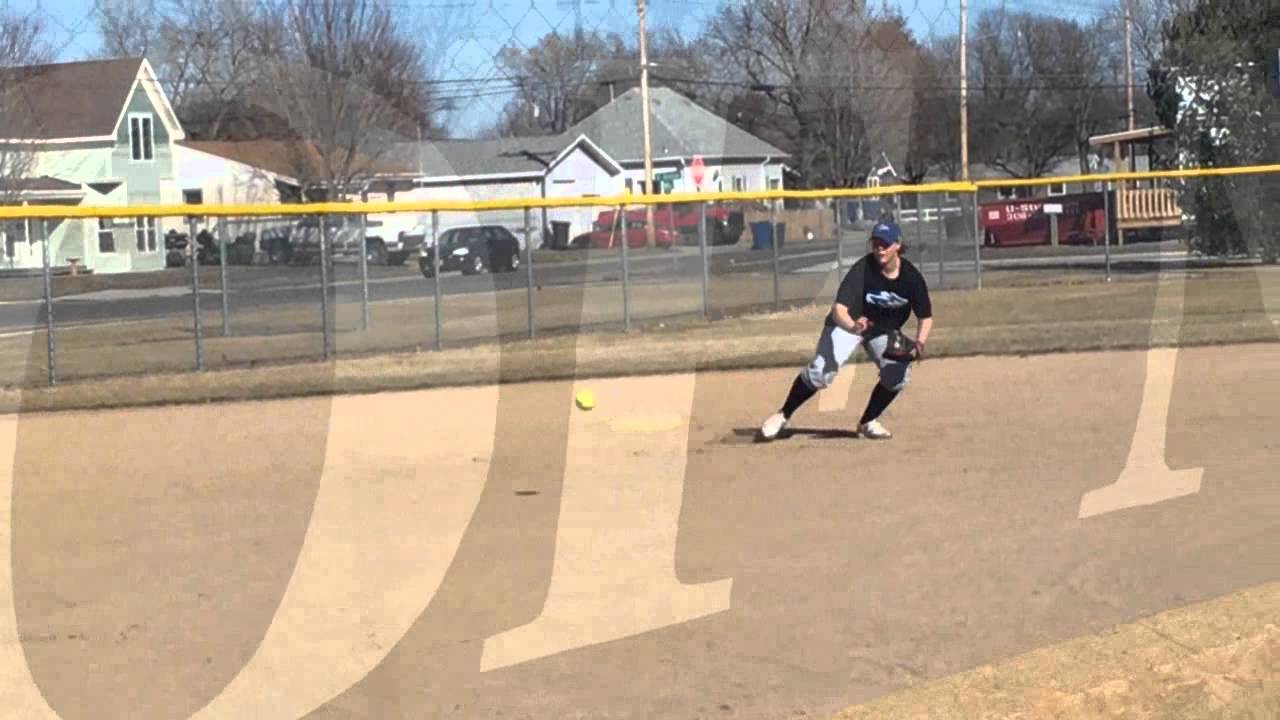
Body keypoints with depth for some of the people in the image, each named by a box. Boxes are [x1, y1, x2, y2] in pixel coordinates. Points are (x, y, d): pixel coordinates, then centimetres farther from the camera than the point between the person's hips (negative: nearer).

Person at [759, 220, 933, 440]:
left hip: (885, 332, 3)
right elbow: (838, 309, -37)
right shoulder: (862, 269, -28)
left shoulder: (911, 276, -20)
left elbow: (925, 316, -11)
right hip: (848, 323, -3)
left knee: (899, 372, -16)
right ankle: (783, 415, -2)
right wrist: (852, 327, -59)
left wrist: (919, 343, -31)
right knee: (821, 371, -19)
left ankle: (868, 422, 5)